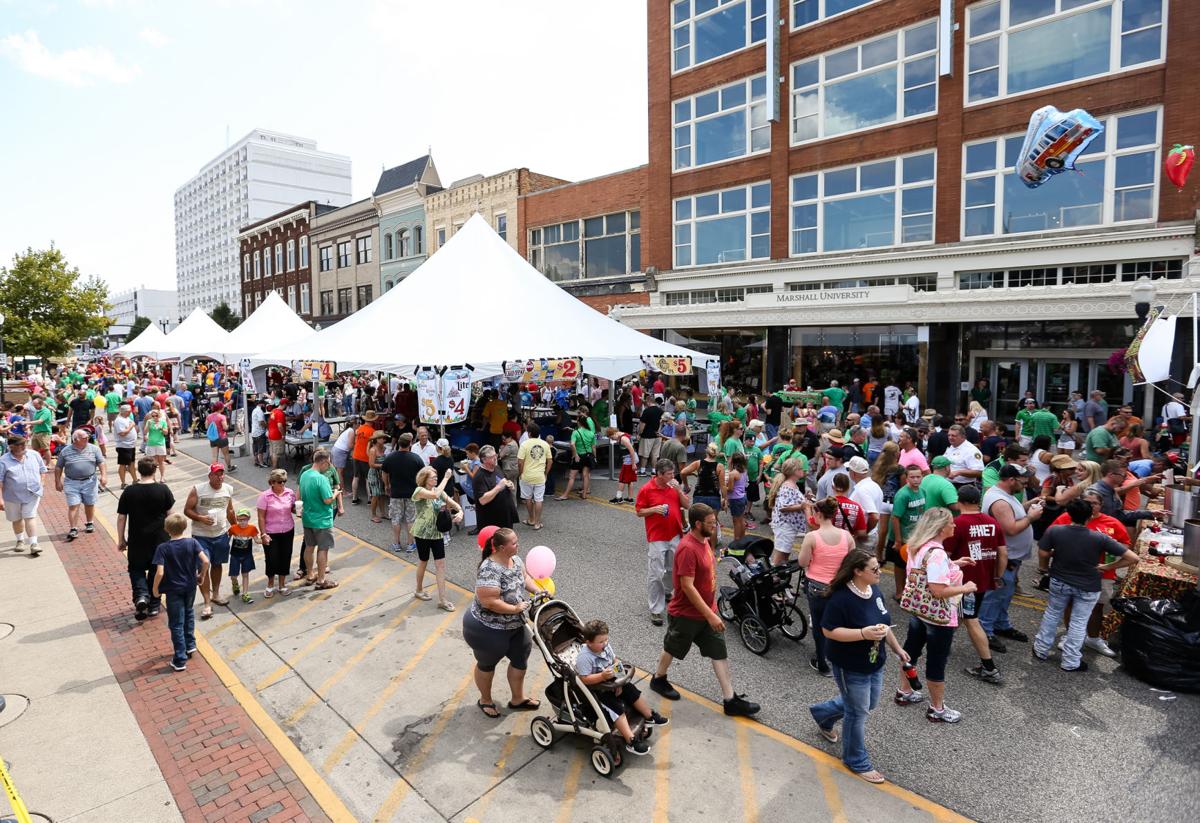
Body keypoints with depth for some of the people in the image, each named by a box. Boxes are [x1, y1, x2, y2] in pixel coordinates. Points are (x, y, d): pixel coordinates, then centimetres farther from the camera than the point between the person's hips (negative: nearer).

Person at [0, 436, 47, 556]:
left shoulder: (34, 455, -1)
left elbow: (42, 470, 12)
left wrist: (38, 484, 5)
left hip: (32, 494, 0)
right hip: (13, 497, 0)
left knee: (30, 517, -5)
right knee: (17, 519, 14)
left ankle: (33, 544, -6)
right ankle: (20, 541, 33)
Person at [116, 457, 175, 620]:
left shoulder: (129, 492, -8)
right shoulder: (163, 489, -8)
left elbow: (121, 518, -4)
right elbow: (169, 514, -2)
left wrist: (121, 540, 8)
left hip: (137, 540, 0)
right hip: (159, 539, 0)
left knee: (136, 569, 19)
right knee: (156, 571, 13)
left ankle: (141, 596, -4)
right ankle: (154, 605, 21)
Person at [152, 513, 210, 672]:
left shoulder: (163, 548, -16)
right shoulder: (192, 542, -9)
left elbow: (160, 573, -22)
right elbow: (205, 561, -17)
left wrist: (155, 589, -5)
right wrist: (202, 576, 1)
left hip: (173, 590, -3)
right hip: (190, 587, 3)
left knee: (176, 624, 5)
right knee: (188, 614, 28)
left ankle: (180, 660, 9)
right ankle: (190, 645, 38)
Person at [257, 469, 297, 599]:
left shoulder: (290, 493, -3)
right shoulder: (265, 496, -13)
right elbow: (261, 517, -10)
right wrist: (263, 534, -13)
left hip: (288, 532, 3)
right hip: (271, 533, -3)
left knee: (285, 558, 11)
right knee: (271, 559, 5)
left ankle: (282, 585, 28)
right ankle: (270, 585, 29)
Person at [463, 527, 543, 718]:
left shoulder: (514, 558, -6)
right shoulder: (490, 570, -33)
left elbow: (524, 576, 10)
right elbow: (489, 602, -34)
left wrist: (537, 589, -7)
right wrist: (515, 608, -25)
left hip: (514, 626, 8)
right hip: (488, 629, -8)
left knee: (520, 659, 19)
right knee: (487, 665, 17)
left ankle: (517, 699, 40)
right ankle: (485, 700, 42)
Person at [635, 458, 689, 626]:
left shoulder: (674, 486, 4)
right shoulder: (646, 490, -9)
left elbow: (686, 504, 5)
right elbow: (639, 512, -3)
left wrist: (679, 490, -11)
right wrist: (655, 509, -20)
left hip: (675, 535, 5)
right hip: (656, 538, -5)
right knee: (655, 574, -4)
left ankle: (666, 592, 45)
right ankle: (656, 610, 5)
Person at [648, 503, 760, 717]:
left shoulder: (704, 540, 0)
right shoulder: (688, 548, -29)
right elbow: (687, 586, -30)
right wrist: (710, 615, -27)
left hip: (707, 611, 8)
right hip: (686, 614, -8)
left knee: (720, 653, 7)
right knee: (672, 649, 15)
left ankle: (730, 700, 14)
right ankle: (658, 680, 40)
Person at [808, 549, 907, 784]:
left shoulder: (875, 591, -3)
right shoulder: (841, 598, -28)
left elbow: (883, 623, 12)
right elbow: (828, 631, -25)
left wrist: (897, 648, 15)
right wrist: (864, 633, -32)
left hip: (875, 662, 8)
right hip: (850, 667, -8)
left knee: (869, 704, 24)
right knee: (858, 712, 7)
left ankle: (822, 714, 47)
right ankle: (857, 762, 32)